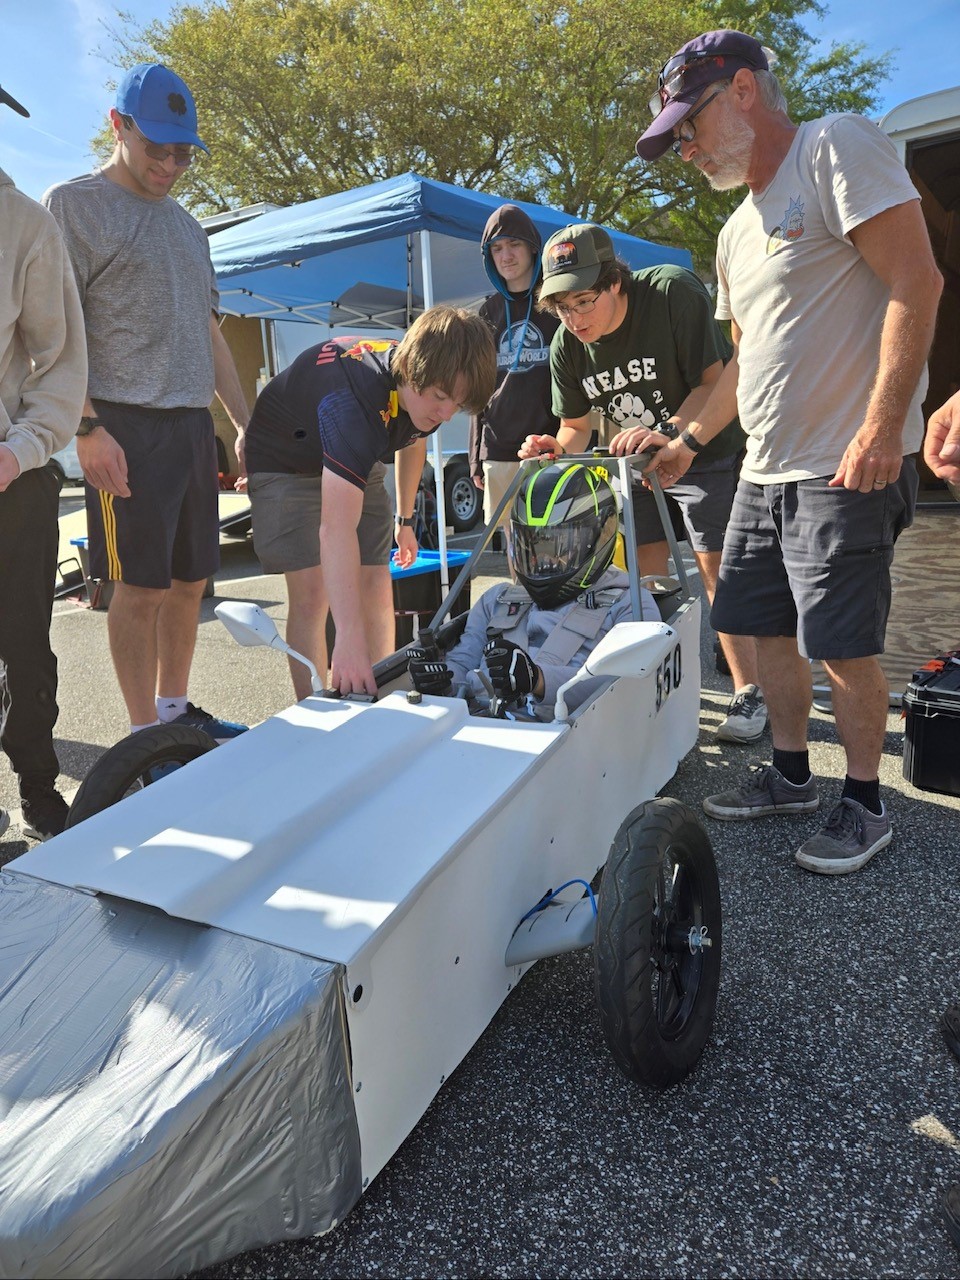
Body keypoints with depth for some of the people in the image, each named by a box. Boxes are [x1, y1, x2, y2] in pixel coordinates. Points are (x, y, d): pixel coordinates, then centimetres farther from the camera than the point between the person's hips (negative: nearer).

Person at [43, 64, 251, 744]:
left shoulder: (186, 224, 21)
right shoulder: (72, 204, 1)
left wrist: (246, 423, 16)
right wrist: (87, 427, -16)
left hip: (194, 425, 7)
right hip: (126, 426, -7)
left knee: (190, 579, 9)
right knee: (142, 586, -5)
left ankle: (176, 709, 23)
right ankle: (145, 736, 6)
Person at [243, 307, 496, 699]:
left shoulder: (432, 383, -18)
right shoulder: (354, 400, -42)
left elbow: (413, 443, 9)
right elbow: (336, 528, -50)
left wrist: (405, 519, 14)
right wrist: (350, 639, -56)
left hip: (358, 463, 6)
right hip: (284, 462, -6)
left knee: (377, 589, -3)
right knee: (311, 593, -17)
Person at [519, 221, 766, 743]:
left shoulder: (674, 292, -27)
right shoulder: (566, 345, -11)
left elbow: (717, 382, -26)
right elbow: (575, 426, -2)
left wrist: (667, 432, -41)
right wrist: (556, 447, -25)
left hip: (707, 450, -5)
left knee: (715, 567, -10)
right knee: (645, 572, 4)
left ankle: (749, 693, -1)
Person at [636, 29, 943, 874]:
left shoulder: (837, 148, -5)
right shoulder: (739, 231, 20)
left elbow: (916, 283, -15)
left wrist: (882, 427, -23)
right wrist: (691, 440, 23)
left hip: (848, 467, -9)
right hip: (766, 470, 9)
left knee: (843, 645, -5)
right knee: (767, 628, 11)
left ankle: (865, 805, 14)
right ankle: (791, 777, 27)